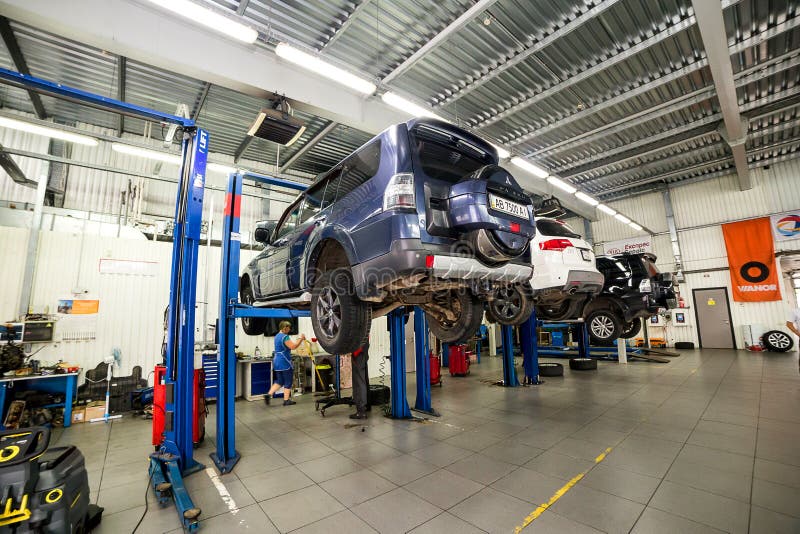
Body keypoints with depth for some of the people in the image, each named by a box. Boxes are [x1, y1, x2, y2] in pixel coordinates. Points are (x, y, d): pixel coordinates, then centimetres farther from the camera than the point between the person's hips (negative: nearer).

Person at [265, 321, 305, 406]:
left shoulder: (277, 336, 14)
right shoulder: (285, 336, -17)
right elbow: (293, 347, -22)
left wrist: (298, 340, 15)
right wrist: (301, 339, -13)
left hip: (277, 362, 9)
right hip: (285, 362, -9)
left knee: (279, 382, 16)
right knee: (288, 382, 4)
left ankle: (269, 394, 2)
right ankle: (286, 400, 9)